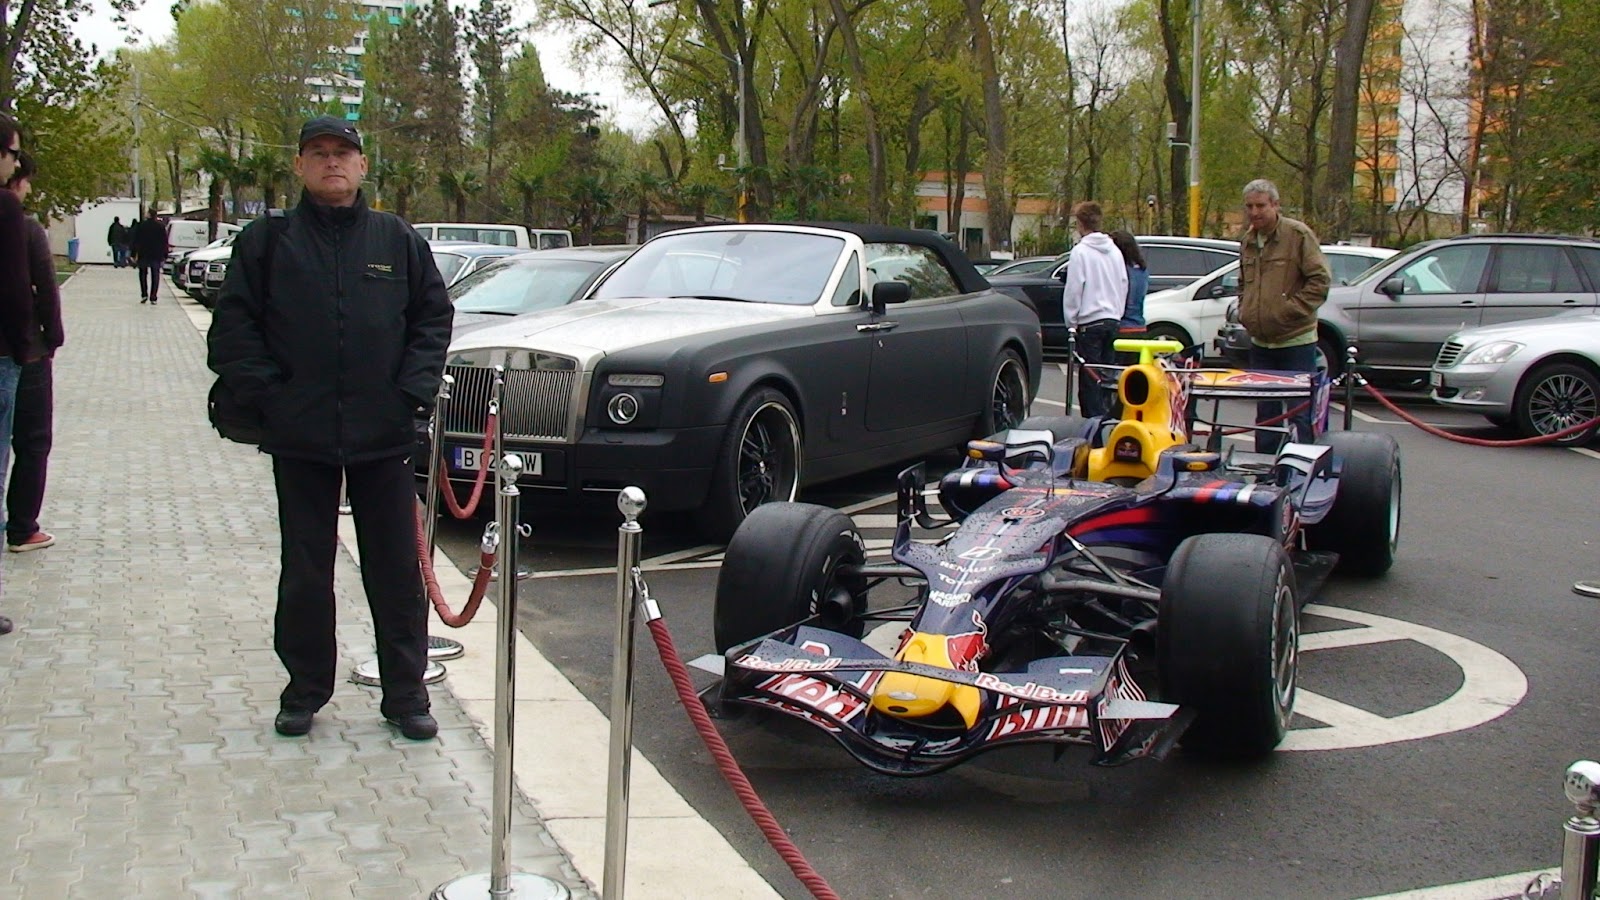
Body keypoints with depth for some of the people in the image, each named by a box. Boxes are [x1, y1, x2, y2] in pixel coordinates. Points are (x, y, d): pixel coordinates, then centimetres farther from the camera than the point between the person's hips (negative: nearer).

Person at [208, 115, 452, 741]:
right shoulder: (267, 241, 4)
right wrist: (266, 393, -8)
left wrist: (412, 390, -3)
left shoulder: (398, 240, 6)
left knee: (397, 569, 5)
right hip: (299, 437, 0)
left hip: (385, 436, 1)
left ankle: (405, 691, 16)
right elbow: (233, 326, 2)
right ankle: (305, 689, 21)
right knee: (305, 571, 8)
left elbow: (433, 317, 8)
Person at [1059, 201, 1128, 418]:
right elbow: (1123, 286, 16)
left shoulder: (1081, 252, -9)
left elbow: (1073, 291, -10)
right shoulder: (1115, 251, 10)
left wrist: (1071, 322, -1)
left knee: (1090, 379, -3)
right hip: (1112, 320, 7)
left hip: (1090, 322, -6)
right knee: (1106, 378, 12)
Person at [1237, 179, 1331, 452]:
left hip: (1295, 341, -7)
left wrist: (1290, 309, -18)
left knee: (1299, 412, -2)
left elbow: (1320, 280, -14)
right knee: (1266, 412, 13)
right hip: (1260, 343, 7)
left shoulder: (1299, 234, -11)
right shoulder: (1247, 240, 11)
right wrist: (1244, 312, 11)